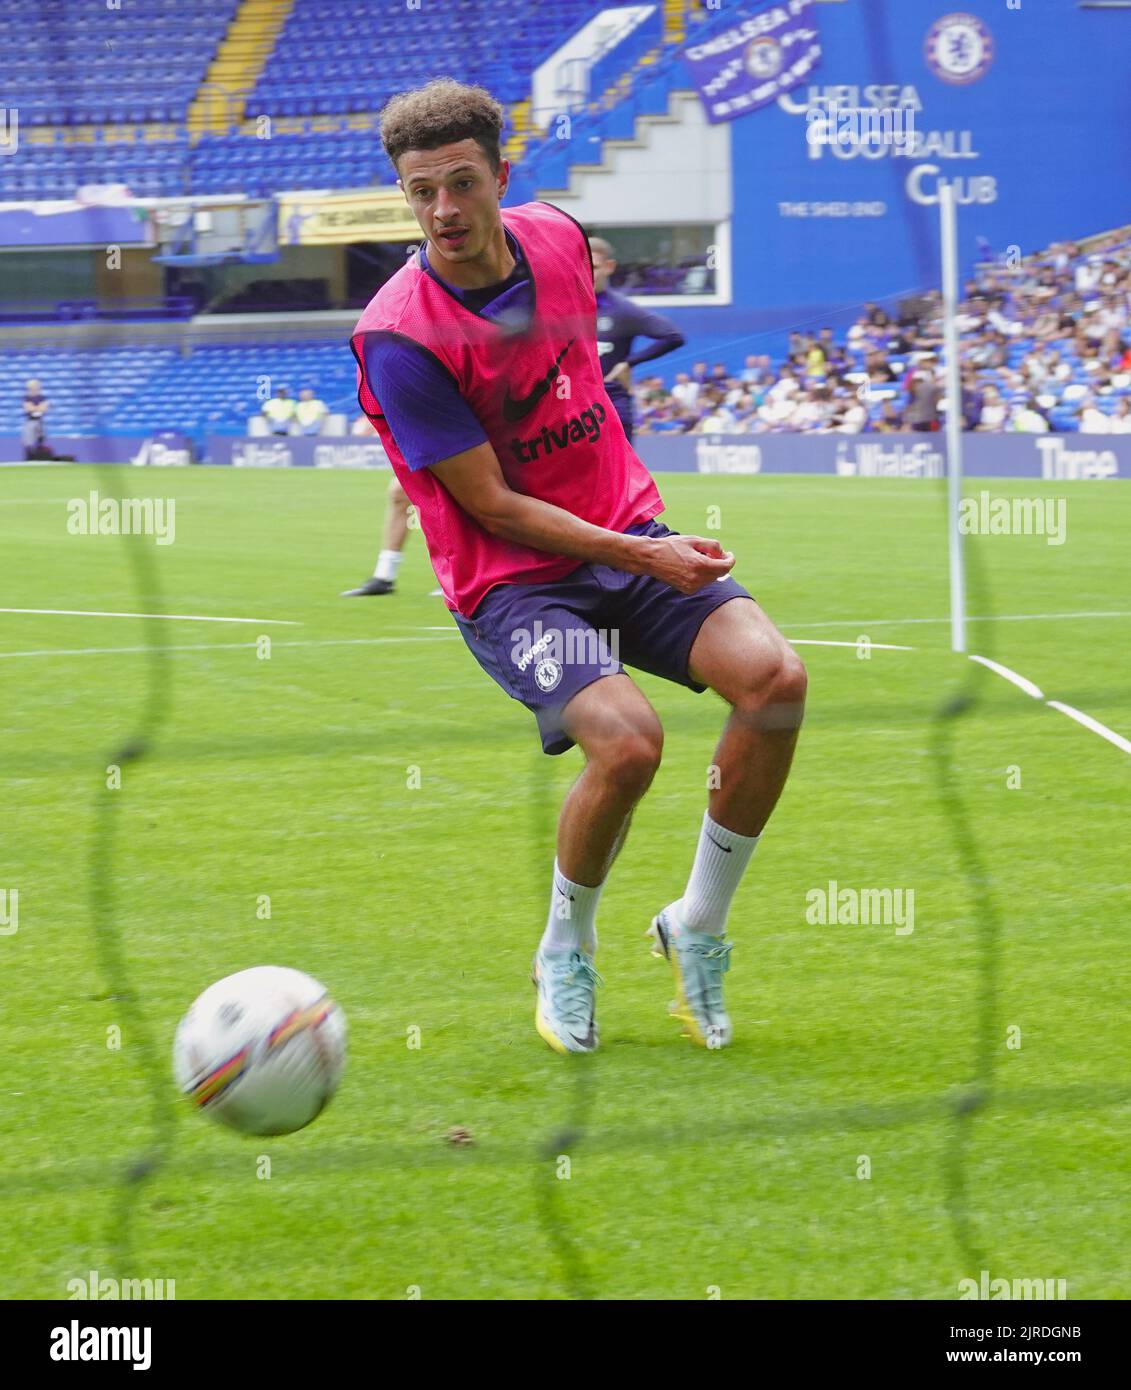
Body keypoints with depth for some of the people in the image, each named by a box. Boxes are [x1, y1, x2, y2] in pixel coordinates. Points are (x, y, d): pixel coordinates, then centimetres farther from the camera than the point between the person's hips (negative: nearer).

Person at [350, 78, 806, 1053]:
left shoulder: (558, 238, 0)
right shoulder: (398, 338, -19)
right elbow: (492, 505, -16)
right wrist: (638, 556, -23)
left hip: (630, 537, 6)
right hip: (511, 579, -6)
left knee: (775, 678, -19)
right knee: (628, 742, -29)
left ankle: (698, 927, 1)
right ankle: (565, 954, 1)